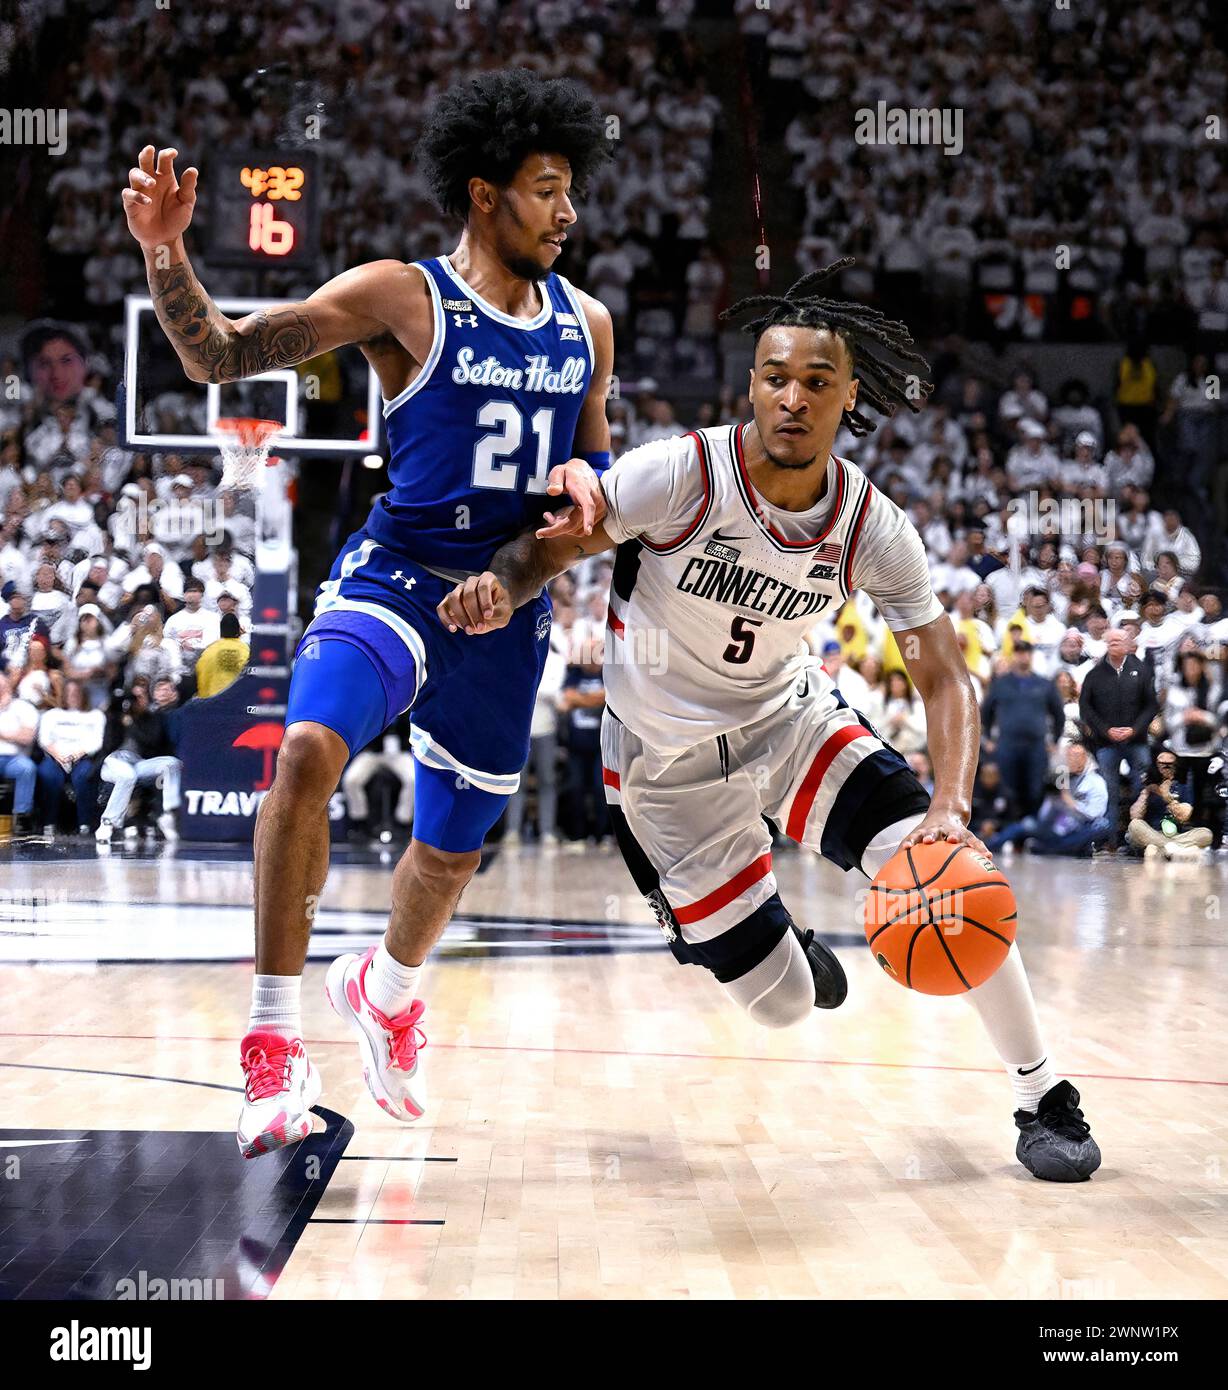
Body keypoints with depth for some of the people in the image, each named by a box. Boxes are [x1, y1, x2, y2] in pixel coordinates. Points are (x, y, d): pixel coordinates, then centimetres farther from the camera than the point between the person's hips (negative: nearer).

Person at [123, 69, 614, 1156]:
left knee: (454, 846, 16)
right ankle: (276, 1040, -24)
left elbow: (598, 471, 20)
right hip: (397, 576, -5)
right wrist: (165, 252, -31)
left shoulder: (585, 325, 7)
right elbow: (220, 354, -13)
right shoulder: (403, 298, -9)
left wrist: (582, 483, -5)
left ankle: (384, 991, 49)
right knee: (310, 749, -33)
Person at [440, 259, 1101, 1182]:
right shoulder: (681, 473, -25)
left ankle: (1044, 1100, -3)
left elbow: (945, 678, -13)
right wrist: (498, 587, -43)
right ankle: (793, 955, 38)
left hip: (791, 718, 2)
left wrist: (950, 805, -31)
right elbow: (548, 548, -18)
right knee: (781, 1002, -4)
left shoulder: (873, 528, -15)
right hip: (669, 763, -2)